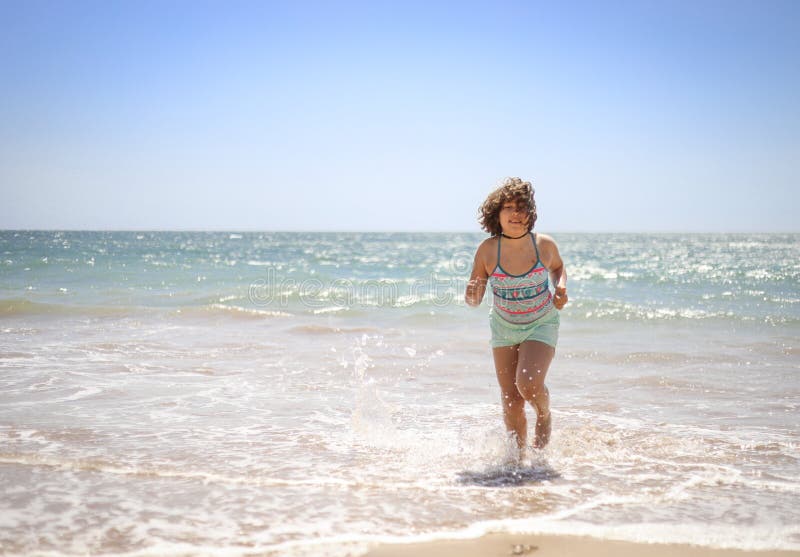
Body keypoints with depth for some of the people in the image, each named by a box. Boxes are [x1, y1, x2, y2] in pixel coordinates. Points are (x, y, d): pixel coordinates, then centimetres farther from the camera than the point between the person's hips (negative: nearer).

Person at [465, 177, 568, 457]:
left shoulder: (544, 245, -16)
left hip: (541, 325, -1)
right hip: (504, 327, 1)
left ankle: (544, 415, 12)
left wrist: (561, 288, -10)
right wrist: (472, 295, -32)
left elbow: (558, 268, 9)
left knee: (528, 383, -23)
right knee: (511, 400, 3)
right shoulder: (487, 250, -17)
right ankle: (518, 455, 24)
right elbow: (473, 299, -10)